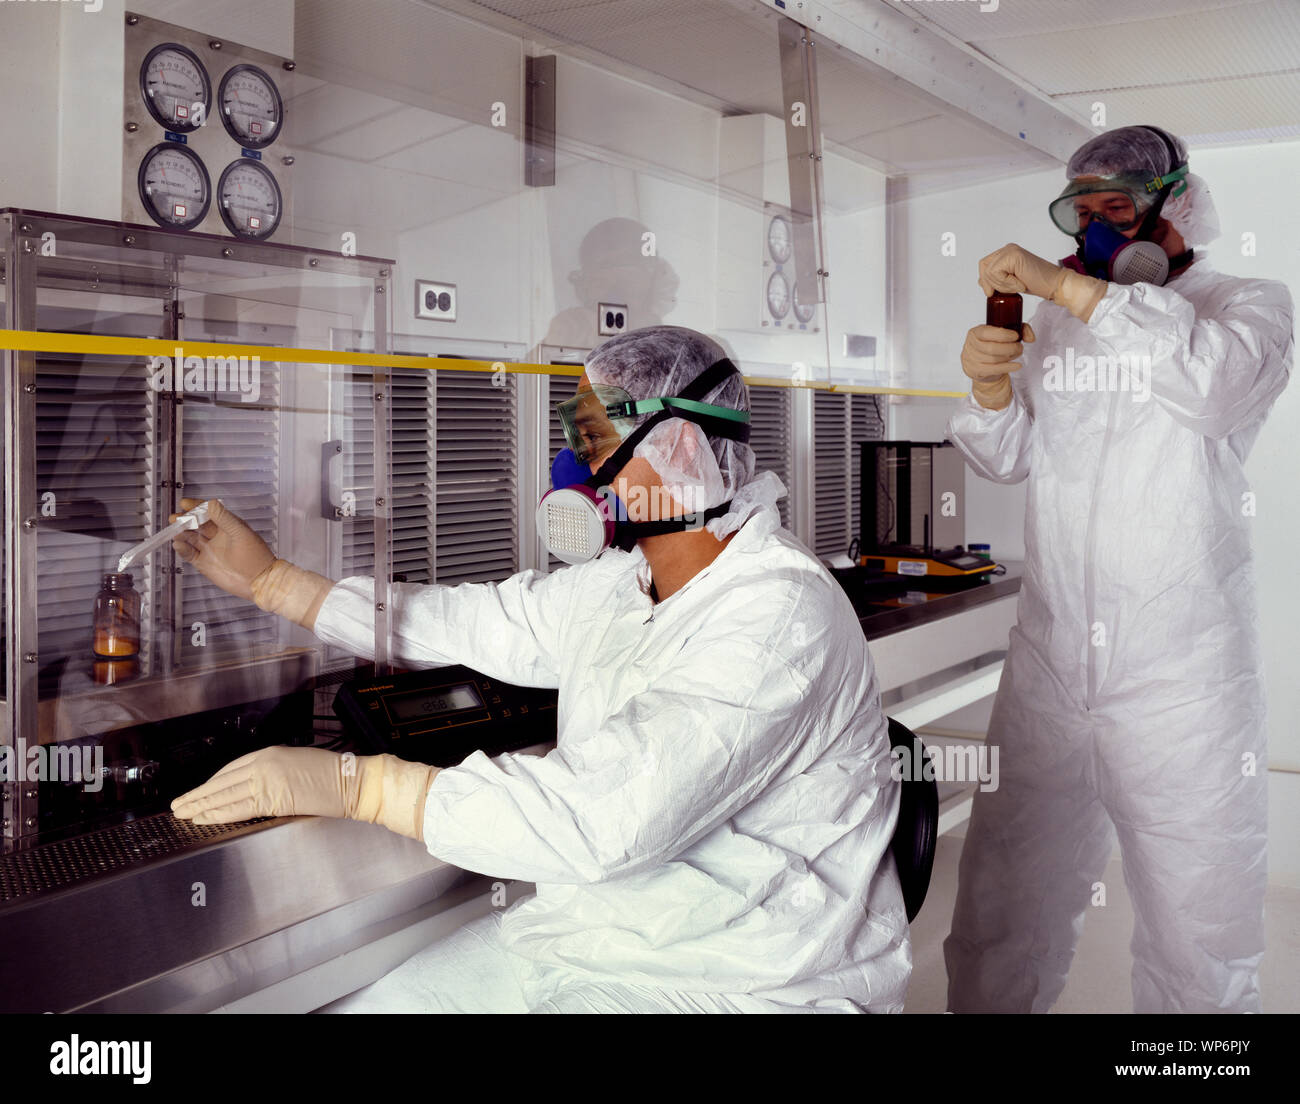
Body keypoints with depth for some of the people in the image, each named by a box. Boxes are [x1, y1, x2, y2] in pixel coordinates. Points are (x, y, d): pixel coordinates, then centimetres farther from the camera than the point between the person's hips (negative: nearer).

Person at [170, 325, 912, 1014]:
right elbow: (467, 623, 16)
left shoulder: (780, 615, -23)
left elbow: (604, 817, -31)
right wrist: (271, 580, 21)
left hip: (737, 980, -7)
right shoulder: (617, 583, 6)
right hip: (577, 937, 8)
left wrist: (355, 784, -28)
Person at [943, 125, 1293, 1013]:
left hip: (1182, 686, -3)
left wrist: (1070, 286, -21)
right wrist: (991, 385, -7)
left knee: (1198, 946, 8)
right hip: (1049, 668, 4)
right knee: (1000, 921, 11)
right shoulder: (1059, 320, 15)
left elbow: (1219, 384, -21)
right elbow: (1010, 458, 13)